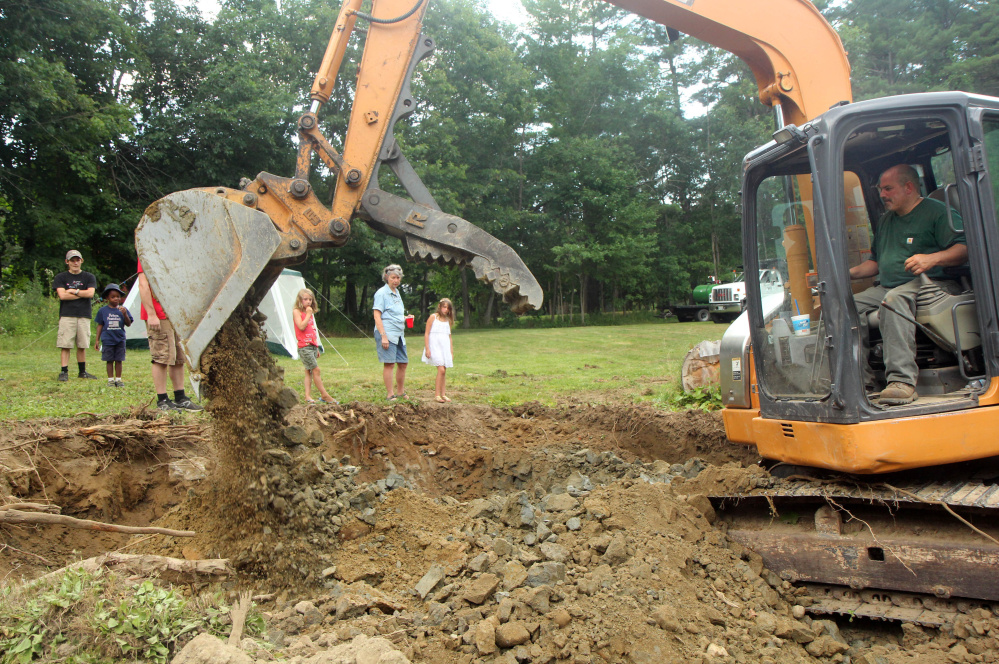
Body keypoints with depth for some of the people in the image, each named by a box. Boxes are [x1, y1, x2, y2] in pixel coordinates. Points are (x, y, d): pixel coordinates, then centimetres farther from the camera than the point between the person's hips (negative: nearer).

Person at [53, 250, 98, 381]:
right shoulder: (61, 277, 9)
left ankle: (82, 372, 14)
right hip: (67, 315, -1)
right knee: (65, 345, -6)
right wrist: (82, 294, -2)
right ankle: (64, 372, -4)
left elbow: (90, 293, -4)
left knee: (82, 345, 5)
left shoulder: (89, 277, 12)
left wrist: (74, 291, -3)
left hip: (84, 316, 1)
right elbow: (62, 295, -5)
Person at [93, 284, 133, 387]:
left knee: (118, 360, 4)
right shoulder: (103, 311, 4)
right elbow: (100, 325, 8)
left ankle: (118, 379, 13)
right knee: (109, 360, 3)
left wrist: (125, 314, -18)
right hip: (107, 340, 0)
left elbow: (128, 324, -1)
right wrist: (97, 340, 7)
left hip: (120, 339, 0)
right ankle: (110, 380, 11)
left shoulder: (123, 309, 4)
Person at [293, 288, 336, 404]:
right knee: (315, 369, -9)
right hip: (304, 346, -8)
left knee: (309, 371, 7)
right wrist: (308, 314, -13)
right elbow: (301, 327, -19)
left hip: (313, 346, 8)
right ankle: (324, 395, -5)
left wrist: (317, 347, 21)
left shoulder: (310, 313, 18)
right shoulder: (296, 312, -4)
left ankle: (308, 396, 8)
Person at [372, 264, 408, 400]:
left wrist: (405, 318, 10)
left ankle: (400, 392, 22)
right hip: (387, 333, -8)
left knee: (403, 362, 9)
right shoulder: (382, 293, -5)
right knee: (389, 363, -8)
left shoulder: (397, 293, 19)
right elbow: (377, 316, -11)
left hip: (399, 334, 8)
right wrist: (383, 336, -19)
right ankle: (390, 394, -2)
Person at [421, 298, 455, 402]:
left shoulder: (448, 320, 14)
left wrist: (451, 352, 17)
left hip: (445, 348, 6)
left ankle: (443, 394, 11)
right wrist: (427, 348, -11)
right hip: (435, 347, -6)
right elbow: (426, 334, -4)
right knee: (441, 370, -16)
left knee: (444, 371, 4)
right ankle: (437, 395, -12)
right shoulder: (433, 317, -1)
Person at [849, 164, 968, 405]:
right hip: (886, 288, 7)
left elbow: (965, 248, -10)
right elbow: (876, 261, 29)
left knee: (894, 299, -39)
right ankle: (860, 377, -21)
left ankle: (902, 381, -47)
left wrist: (932, 259, -26)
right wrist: (849, 273, 12)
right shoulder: (886, 220, 24)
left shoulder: (936, 211, 0)